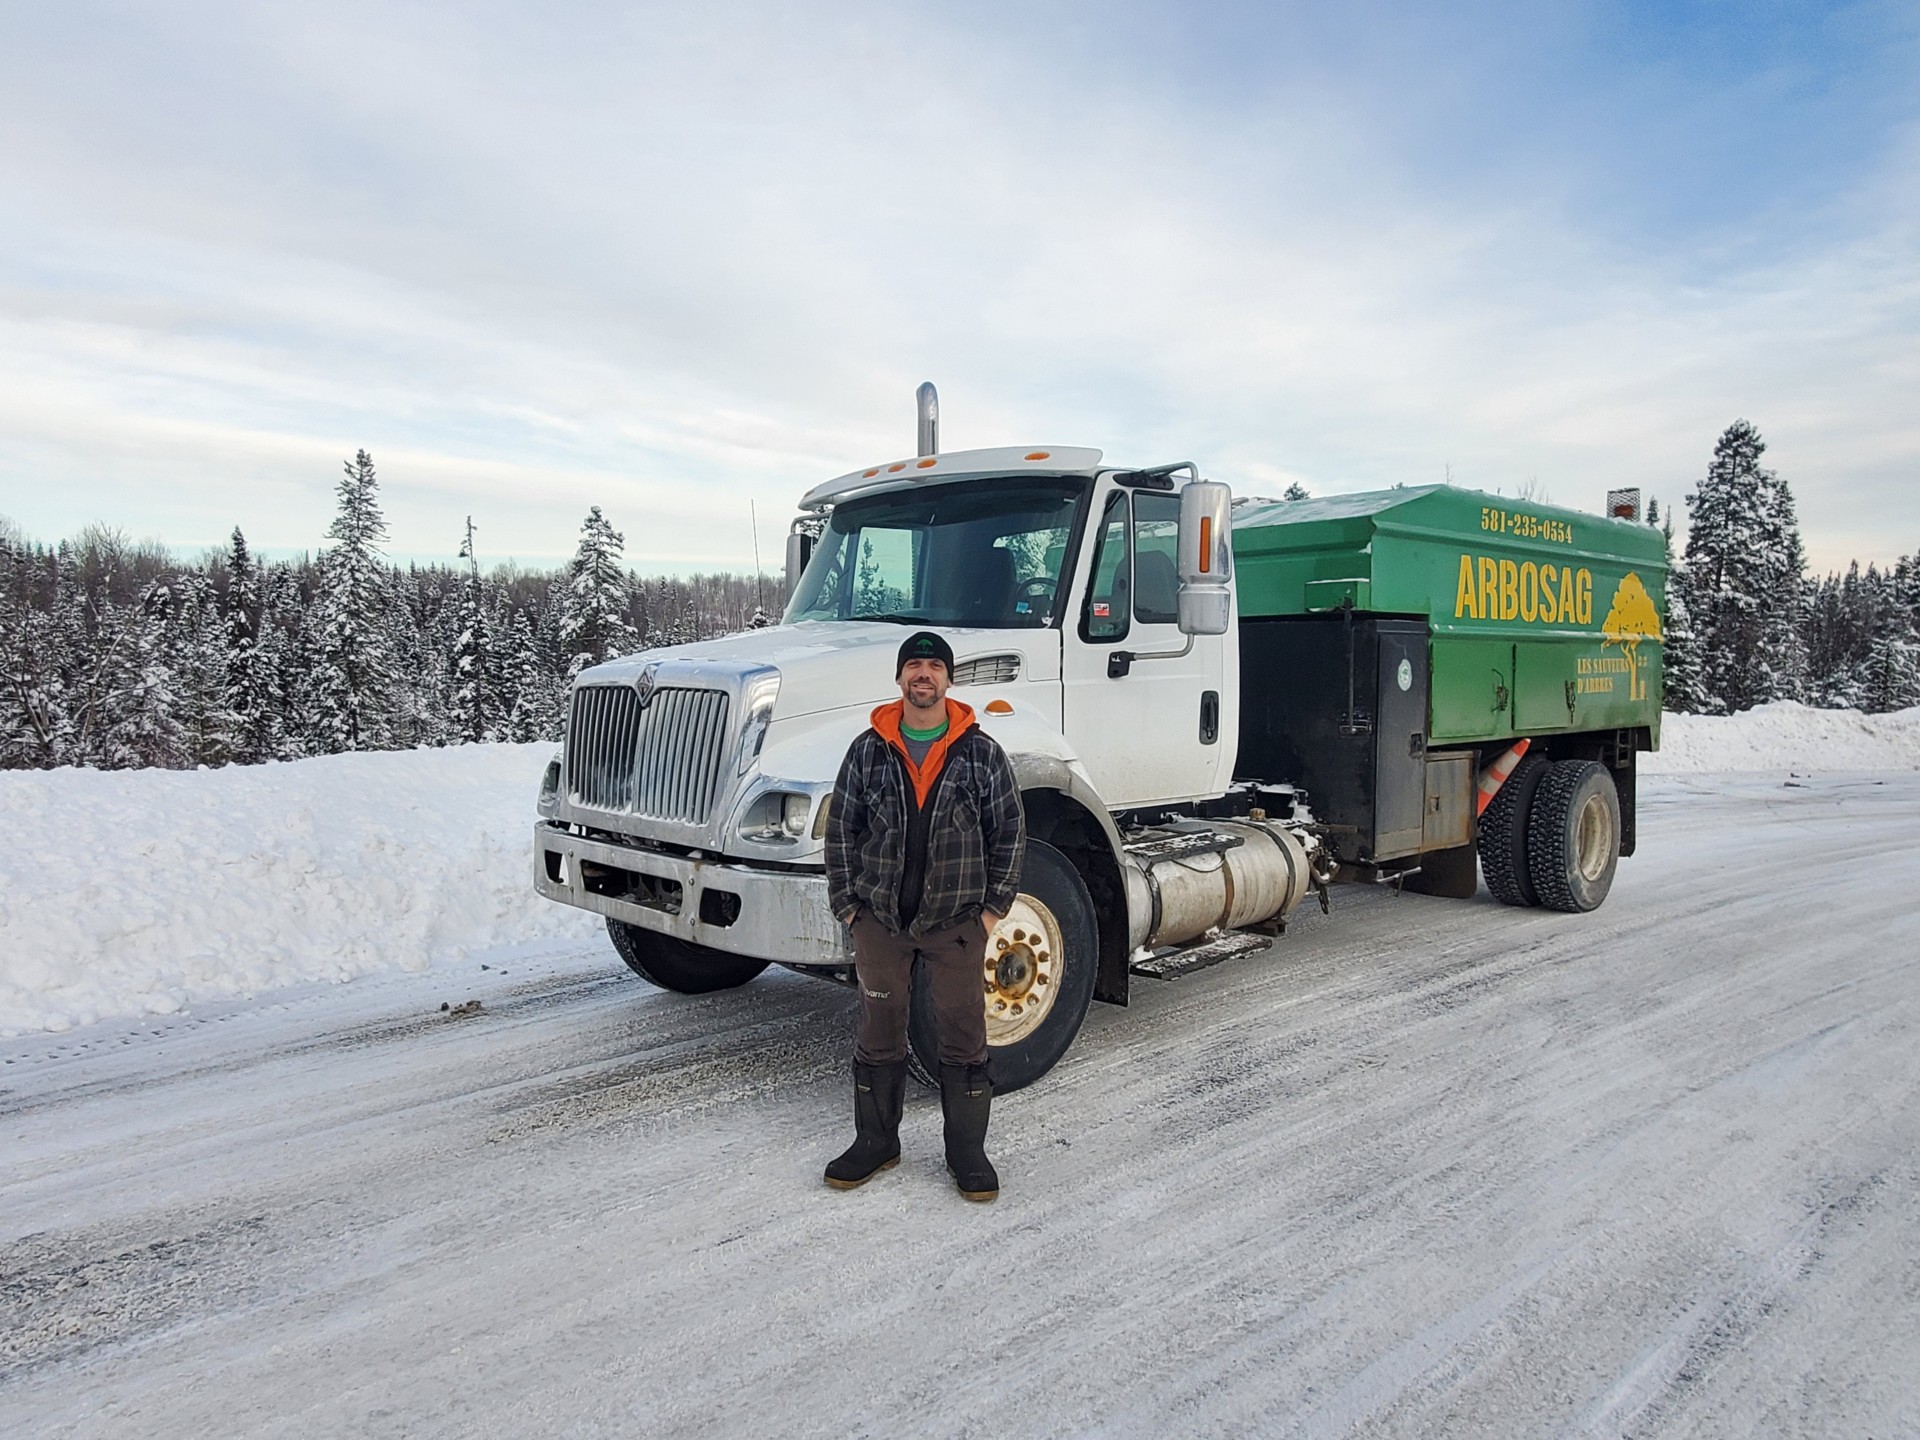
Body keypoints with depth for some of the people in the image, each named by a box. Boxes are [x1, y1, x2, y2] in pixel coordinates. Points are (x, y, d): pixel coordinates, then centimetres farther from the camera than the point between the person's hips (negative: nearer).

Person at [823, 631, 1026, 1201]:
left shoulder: (981, 752, -2)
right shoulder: (868, 751, 1)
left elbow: (1010, 833, 2)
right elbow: (841, 832, 5)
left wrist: (994, 908, -1)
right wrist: (847, 904, 1)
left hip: (957, 920, -1)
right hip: (879, 919, 1)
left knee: (964, 1035, 6)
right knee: (879, 1033, 12)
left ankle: (967, 1151, 21)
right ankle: (875, 1142, 28)